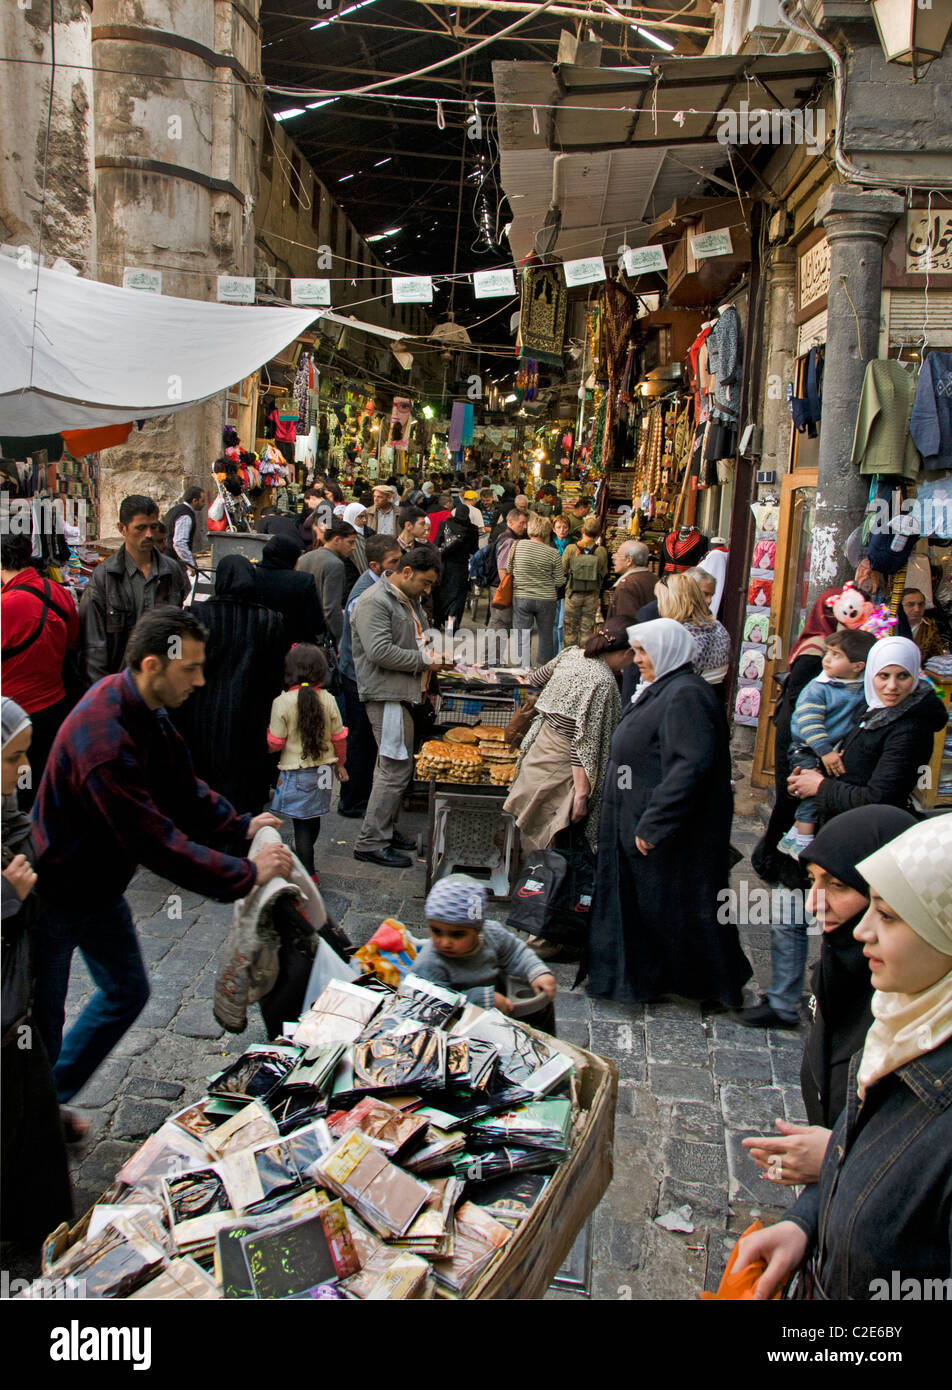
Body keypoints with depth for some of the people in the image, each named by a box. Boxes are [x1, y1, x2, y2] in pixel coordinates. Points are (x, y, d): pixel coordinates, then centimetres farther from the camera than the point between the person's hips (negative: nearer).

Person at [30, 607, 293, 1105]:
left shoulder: (147, 713, -3)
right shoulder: (104, 738, -36)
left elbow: (182, 788, 5)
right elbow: (156, 841, -35)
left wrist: (239, 826, -8)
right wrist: (247, 874, -29)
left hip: (99, 886, 10)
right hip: (56, 895, -9)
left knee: (127, 992, 19)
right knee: (42, 1025, 5)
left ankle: (53, 1098, 35)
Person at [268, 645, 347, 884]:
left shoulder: (282, 702, -14)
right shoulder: (328, 700, -5)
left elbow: (275, 743, -11)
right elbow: (338, 737, 2)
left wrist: (265, 732, 11)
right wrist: (339, 764, 17)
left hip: (295, 772, -4)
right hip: (323, 769, 4)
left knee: (301, 823, 2)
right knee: (313, 818, 19)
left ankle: (308, 874, 2)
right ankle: (304, 859, 39)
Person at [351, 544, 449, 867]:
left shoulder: (409, 600, 20)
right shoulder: (375, 602, -12)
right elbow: (380, 652, -22)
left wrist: (435, 657, 11)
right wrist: (424, 661, -14)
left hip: (403, 694, 10)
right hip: (386, 695, -10)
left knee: (393, 766, 15)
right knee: (396, 768, -9)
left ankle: (384, 830, 25)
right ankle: (370, 843, -2)